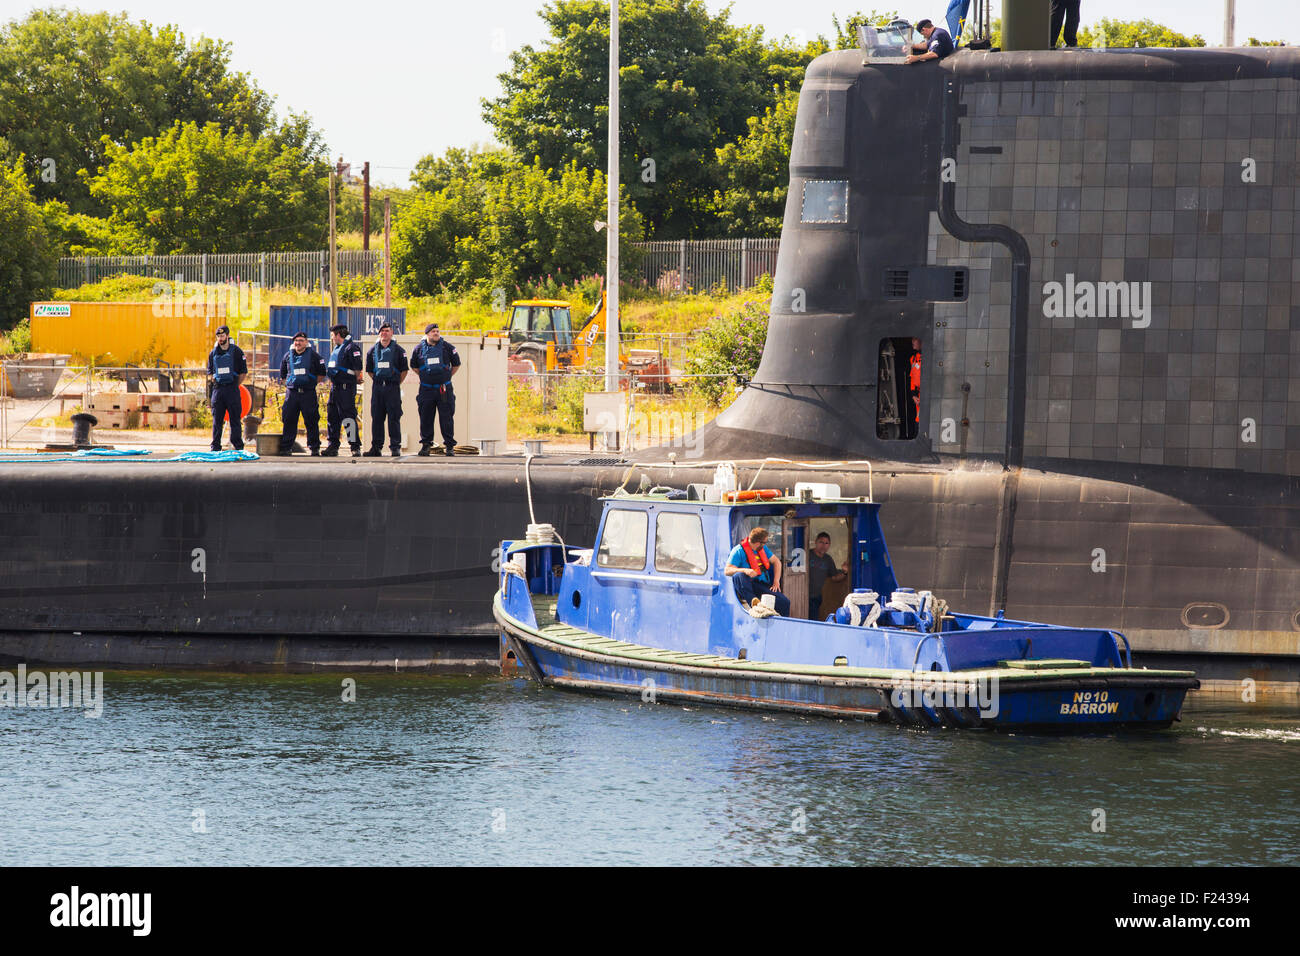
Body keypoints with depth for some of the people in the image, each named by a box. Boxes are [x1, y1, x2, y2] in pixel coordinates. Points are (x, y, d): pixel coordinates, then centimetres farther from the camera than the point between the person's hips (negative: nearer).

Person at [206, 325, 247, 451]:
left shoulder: (236, 351, 0)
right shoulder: (213, 353, 11)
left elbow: (243, 373, 2)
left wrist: (235, 386, -2)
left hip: (232, 389, -3)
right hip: (217, 389, 3)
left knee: (235, 419, -3)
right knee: (217, 420, 4)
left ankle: (238, 446, 0)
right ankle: (215, 447, 7)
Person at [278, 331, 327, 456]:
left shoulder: (313, 355, 3)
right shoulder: (288, 355, 11)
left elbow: (322, 372, 9)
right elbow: (282, 374, 22)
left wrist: (312, 383, 3)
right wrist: (287, 384, 10)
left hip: (308, 393, -3)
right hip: (291, 393, 3)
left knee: (311, 421, -3)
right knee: (289, 420, 1)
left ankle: (314, 448, 2)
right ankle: (286, 447, 6)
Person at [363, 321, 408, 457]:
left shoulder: (398, 350, 1)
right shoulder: (373, 350, 11)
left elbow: (404, 370, 4)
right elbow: (369, 370, 18)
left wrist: (397, 383, 1)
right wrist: (377, 381, 11)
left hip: (393, 386, -3)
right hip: (377, 387, 3)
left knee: (394, 418, -5)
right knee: (376, 417, 4)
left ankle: (395, 447, -2)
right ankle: (376, 447, 8)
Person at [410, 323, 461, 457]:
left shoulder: (446, 347, 2)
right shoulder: (419, 349, 5)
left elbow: (456, 364, 13)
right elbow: (414, 366, 20)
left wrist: (447, 377, 10)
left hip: (444, 389, -1)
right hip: (426, 389, 1)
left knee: (446, 418, -2)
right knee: (426, 418, 1)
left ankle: (450, 446, 3)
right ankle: (425, 444, 9)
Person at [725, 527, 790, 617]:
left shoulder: (763, 549, 15)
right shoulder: (738, 551, -6)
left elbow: (776, 561, 24)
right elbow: (727, 571, -13)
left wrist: (776, 581, 8)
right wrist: (745, 570, -32)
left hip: (763, 585, 5)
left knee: (785, 602, -16)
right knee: (739, 575, -40)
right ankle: (751, 600, -51)